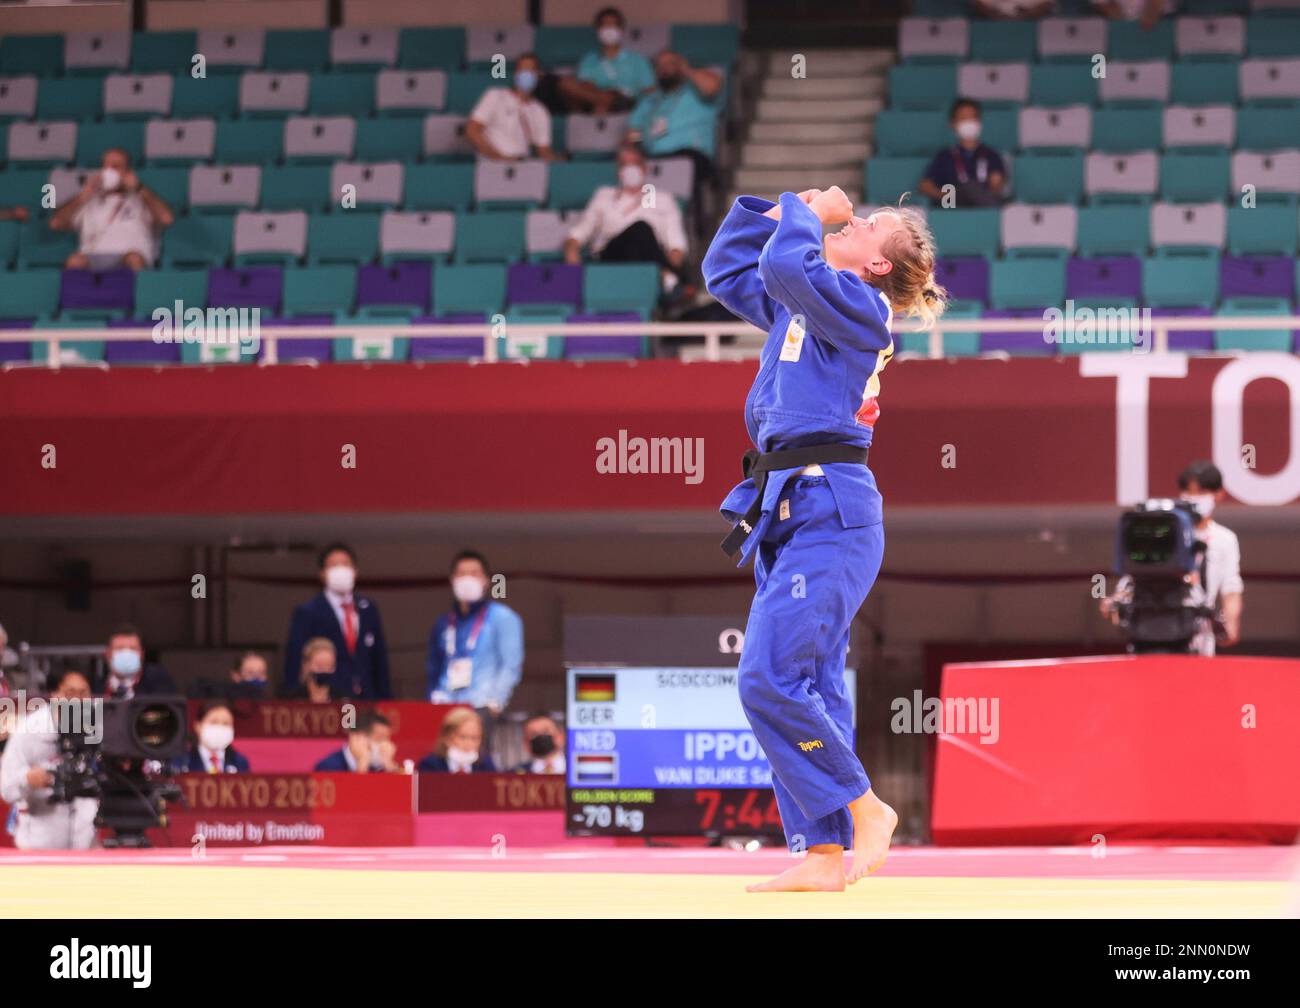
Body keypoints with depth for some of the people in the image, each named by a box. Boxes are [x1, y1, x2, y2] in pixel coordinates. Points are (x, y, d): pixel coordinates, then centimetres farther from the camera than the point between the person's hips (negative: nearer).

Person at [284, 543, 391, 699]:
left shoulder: (368, 609, 15)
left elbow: (380, 661, 17)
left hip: (366, 699, 4)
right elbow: (295, 664, 1)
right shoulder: (307, 613, 3)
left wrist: (384, 701, 11)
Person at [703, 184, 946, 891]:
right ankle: (825, 853, 9)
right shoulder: (799, 304, 17)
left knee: (770, 680, -16)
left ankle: (865, 811, -4)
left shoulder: (858, 305, -8)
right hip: (788, 514, 9)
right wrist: (774, 205, 20)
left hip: (829, 514, -9)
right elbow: (727, 270, 31)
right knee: (810, 688, 7)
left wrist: (805, 213, -5)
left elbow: (785, 264, -23)